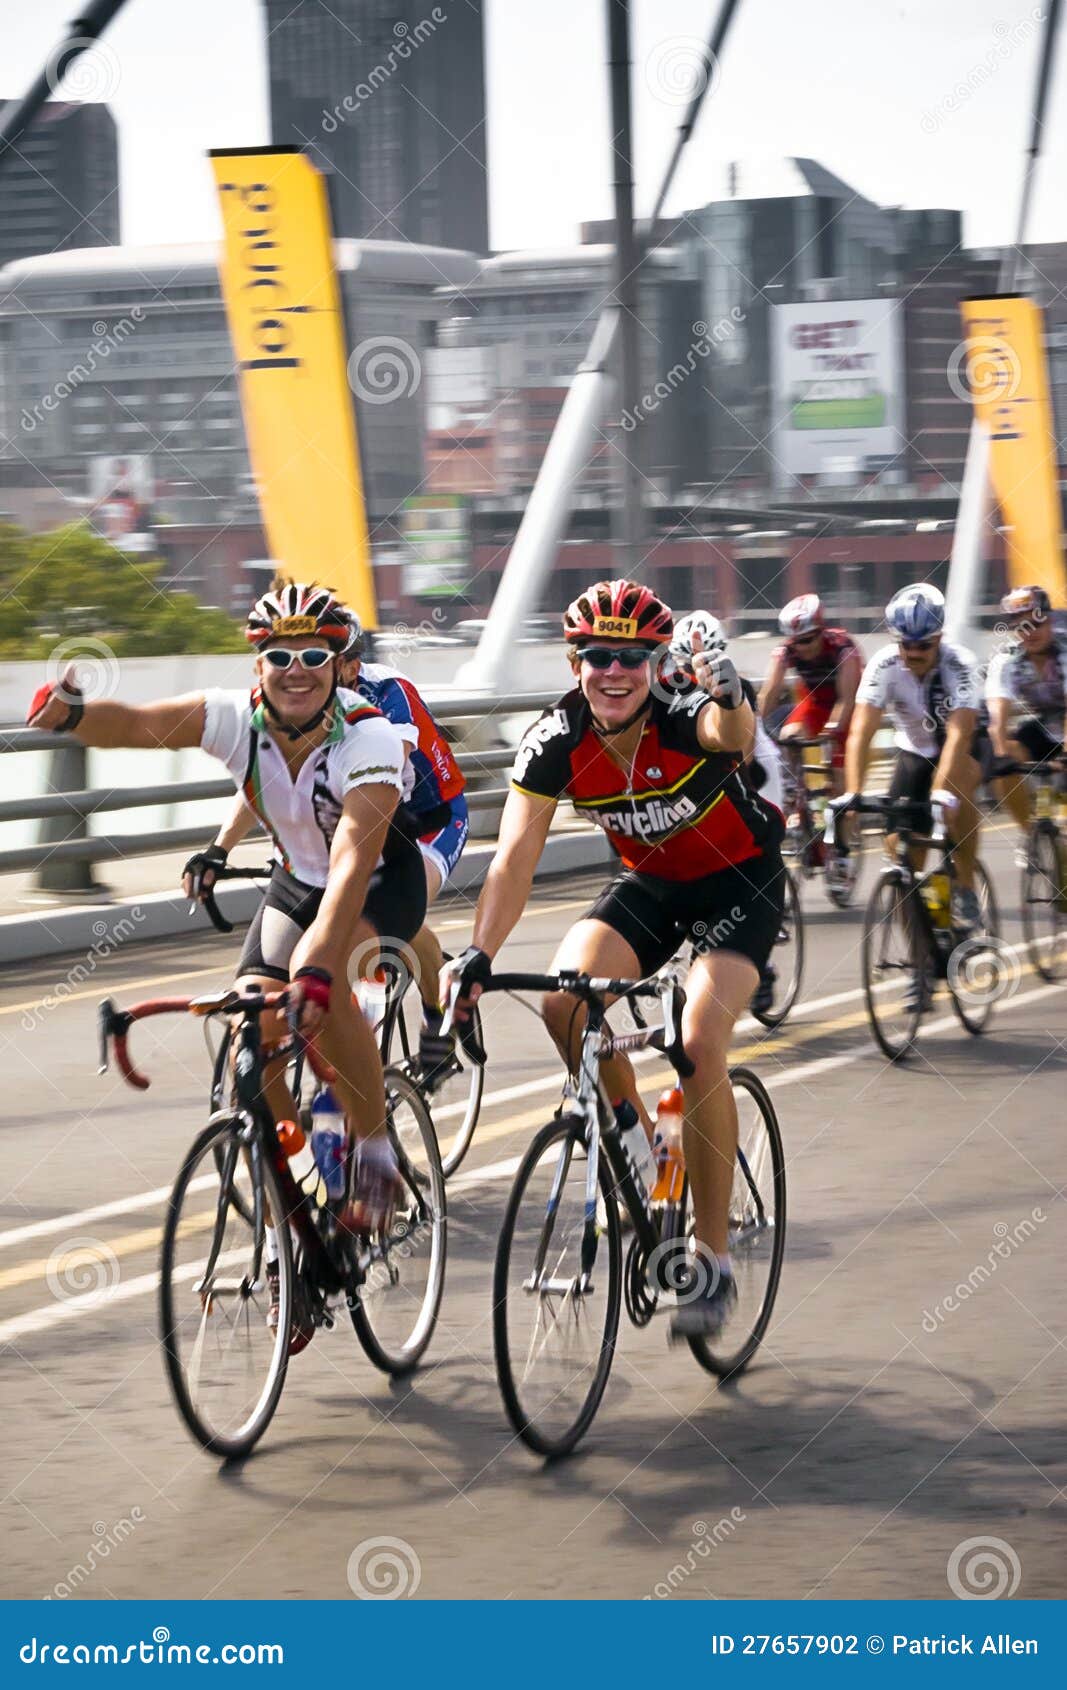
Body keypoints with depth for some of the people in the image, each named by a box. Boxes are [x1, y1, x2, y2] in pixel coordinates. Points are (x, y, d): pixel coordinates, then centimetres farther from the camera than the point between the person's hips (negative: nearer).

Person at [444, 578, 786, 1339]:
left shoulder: (683, 720, -29)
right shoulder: (556, 739, -20)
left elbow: (733, 734, -54)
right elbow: (516, 855, -26)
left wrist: (729, 698, -79)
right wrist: (480, 955, -41)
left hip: (740, 878, -4)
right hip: (650, 881, 4)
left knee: (699, 1045, -23)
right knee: (565, 1000, -22)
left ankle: (714, 1261, -9)